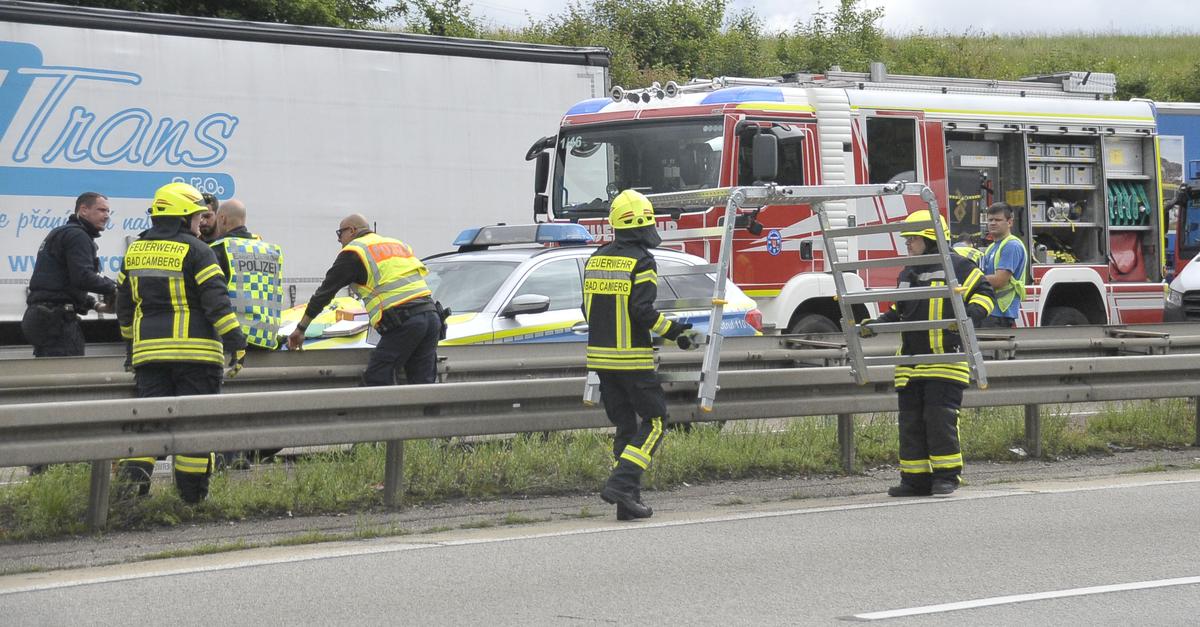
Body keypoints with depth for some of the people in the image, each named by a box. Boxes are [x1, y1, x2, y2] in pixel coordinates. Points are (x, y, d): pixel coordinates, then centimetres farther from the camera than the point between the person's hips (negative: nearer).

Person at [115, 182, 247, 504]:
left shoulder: (134, 252, 12)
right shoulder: (196, 251, -7)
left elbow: (124, 305, 19)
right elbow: (217, 302, -13)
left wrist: (133, 339, 31)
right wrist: (236, 344, -11)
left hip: (149, 350, 5)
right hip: (196, 350, -4)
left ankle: (134, 467, -15)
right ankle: (193, 491, 7)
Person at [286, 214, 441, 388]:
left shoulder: (354, 252, 7)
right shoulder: (397, 244, 29)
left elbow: (325, 291, 10)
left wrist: (300, 329, 15)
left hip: (404, 321, -7)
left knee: (377, 380, -4)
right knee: (422, 384, 7)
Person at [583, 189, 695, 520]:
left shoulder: (597, 258, 10)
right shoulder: (641, 261, -11)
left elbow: (587, 308, 13)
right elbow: (643, 310, -19)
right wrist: (672, 331, -6)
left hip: (600, 355, 7)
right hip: (632, 357, -7)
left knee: (625, 426, 12)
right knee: (653, 421, 3)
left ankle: (628, 501, 8)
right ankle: (621, 483, -13)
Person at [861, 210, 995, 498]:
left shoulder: (956, 266, -3)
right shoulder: (907, 274, 20)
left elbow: (984, 293, -5)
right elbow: (898, 311, 27)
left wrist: (970, 315, -22)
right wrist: (875, 325, 13)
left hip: (945, 357, -8)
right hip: (912, 363, 8)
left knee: (940, 417, -10)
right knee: (911, 421, 6)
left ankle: (946, 476, -3)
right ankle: (915, 479, 10)